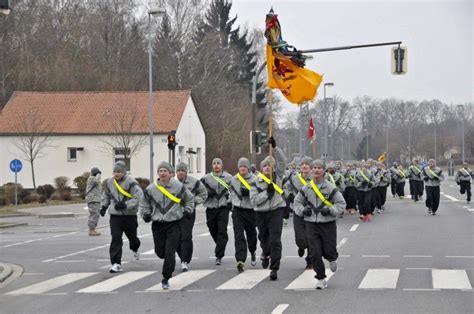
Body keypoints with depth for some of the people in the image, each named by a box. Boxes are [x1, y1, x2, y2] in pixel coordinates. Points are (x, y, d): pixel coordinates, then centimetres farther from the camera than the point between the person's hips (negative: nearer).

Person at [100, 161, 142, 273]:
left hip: (130, 215, -2)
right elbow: (106, 195, 22)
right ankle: (116, 264, -10)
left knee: (132, 235, 15)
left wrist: (125, 204, -26)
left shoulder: (131, 182, -15)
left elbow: (138, 197, -20)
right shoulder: (109, 182, 3)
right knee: (116, 238, -10)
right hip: (115, 215, 2)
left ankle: (135, 249, 52)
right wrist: (104, 206, 14)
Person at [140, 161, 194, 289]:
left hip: (174, 224, -2)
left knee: (170, 252, -9)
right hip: (157, 225, 2)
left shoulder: (179, 187, -3)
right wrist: (146, 214, 1)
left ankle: (166, 278, 0)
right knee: (160, 252, 5)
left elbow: (189, 199, 15)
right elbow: (144, 204, 16)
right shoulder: (150, 189, 0)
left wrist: (187, 211, 7)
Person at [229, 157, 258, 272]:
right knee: (239, 236, -10)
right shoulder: (233, 179, 8)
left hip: (251, 210, -1)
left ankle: (252, 252, 45)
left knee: (251, 233, 14)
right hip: (237, 210, 2)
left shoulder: (254, 179, -5)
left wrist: (248, 192, -23)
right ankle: (240, 260, -16)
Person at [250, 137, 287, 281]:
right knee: (263, 238, 17)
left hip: (276, 211, -2)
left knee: (275, 240, -11)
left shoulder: (277, 176, 3)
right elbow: (254, 199, -8)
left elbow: (282, 161, -9)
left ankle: (274, 268, -11)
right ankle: (266, 254, 50)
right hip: (261, 213, 2)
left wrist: (275, 147, -18)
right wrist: (267, 192, -17)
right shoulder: (256, 182, 2)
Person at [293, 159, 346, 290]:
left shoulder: (330, 188, -5)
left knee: (329, 251, 2)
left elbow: (341, 203, 0)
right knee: (315, 254, -3)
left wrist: (330, 210, -15)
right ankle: (321, 279, 9)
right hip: (311, 225, 2)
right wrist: (303, 210, -5)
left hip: (328, 224, -2)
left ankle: (332, 259, 40)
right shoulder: (306, 189, 3)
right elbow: (297, 203, 15)